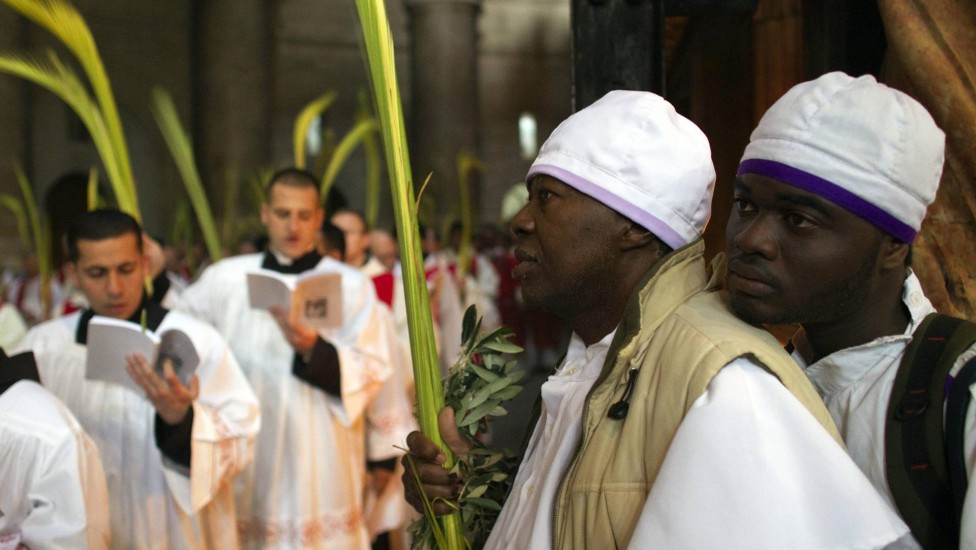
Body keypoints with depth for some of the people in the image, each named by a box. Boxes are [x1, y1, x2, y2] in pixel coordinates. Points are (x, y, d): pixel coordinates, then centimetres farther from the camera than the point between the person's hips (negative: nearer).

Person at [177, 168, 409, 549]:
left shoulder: (352, 286, 1)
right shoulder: (224, 279, 5)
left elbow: (373, 370, -6)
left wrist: (313, 349, -19)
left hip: (320, 460, -1)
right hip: (245, 460, 1)